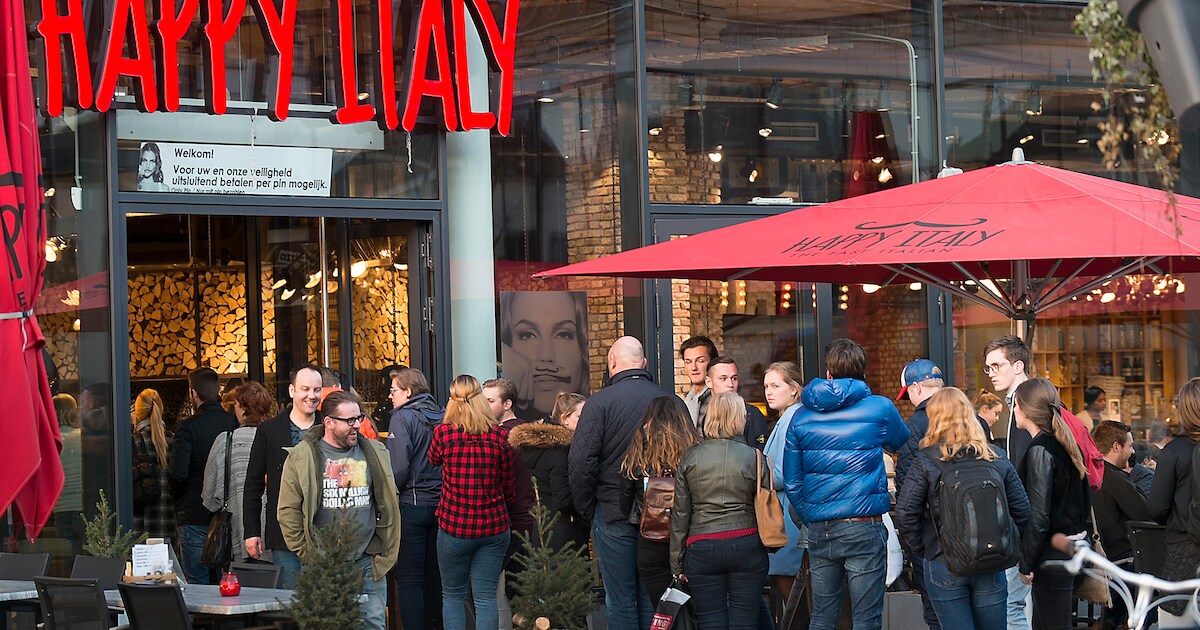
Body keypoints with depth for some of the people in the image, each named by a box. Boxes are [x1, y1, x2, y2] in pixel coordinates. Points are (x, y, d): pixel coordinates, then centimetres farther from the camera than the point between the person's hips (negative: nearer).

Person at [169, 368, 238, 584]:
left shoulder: (189, 427, -11)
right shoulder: (235, 424, 1)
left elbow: (178, 473, -17)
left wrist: (175, 496, 2)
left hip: (195, 516, -5)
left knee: (198, 583, -1)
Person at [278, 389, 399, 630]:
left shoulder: (375, 454, 8)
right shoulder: (302, 457, -2)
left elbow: (389, 505, 12)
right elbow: (289, 511, -1)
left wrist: (384, 555, 7)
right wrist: (306, 554, -3)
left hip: (367, 564, 2)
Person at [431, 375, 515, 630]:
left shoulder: (444, 433, -9)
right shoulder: (499, 436, -4)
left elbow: (433, 461, 14)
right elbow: (507, 487, 5)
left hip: (454, 526, -1)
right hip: (494, 527, 2)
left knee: (453, 595, 12)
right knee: (486, 597, 4)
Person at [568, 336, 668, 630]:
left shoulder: (600, 402, -9)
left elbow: (581, 462, -13)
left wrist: (586, 509, 0)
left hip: (614, 514, -3)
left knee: (621, 603, 2)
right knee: (653, 600, 11)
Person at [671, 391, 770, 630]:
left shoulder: (690, 457, 2)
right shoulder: (754, 458, -1)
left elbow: (680, 512, 4)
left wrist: (677, 563, 8)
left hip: (702, 548, 1)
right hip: (746, 545, 0)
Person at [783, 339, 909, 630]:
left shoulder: (801, 416, 6)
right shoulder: (879, 409, -3)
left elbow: (791, 481, 8)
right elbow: (903, 443, 18)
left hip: (819, 530, 3)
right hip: (864, 528, -3)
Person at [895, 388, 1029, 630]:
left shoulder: (925, 461, -7)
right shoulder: (997, 460, 3)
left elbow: (905, 513, -13)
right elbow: (1022, 510, 3)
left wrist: (920, 553, 0)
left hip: (943, 566, -3)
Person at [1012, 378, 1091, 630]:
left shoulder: (1039, 451, -15)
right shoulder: (1067, 446, 11)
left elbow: (1038, 516, -18)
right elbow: (1084, 502, 17)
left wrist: (1026, 564, -12)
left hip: (1051, 558, -9)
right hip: (1071, 549, 9)